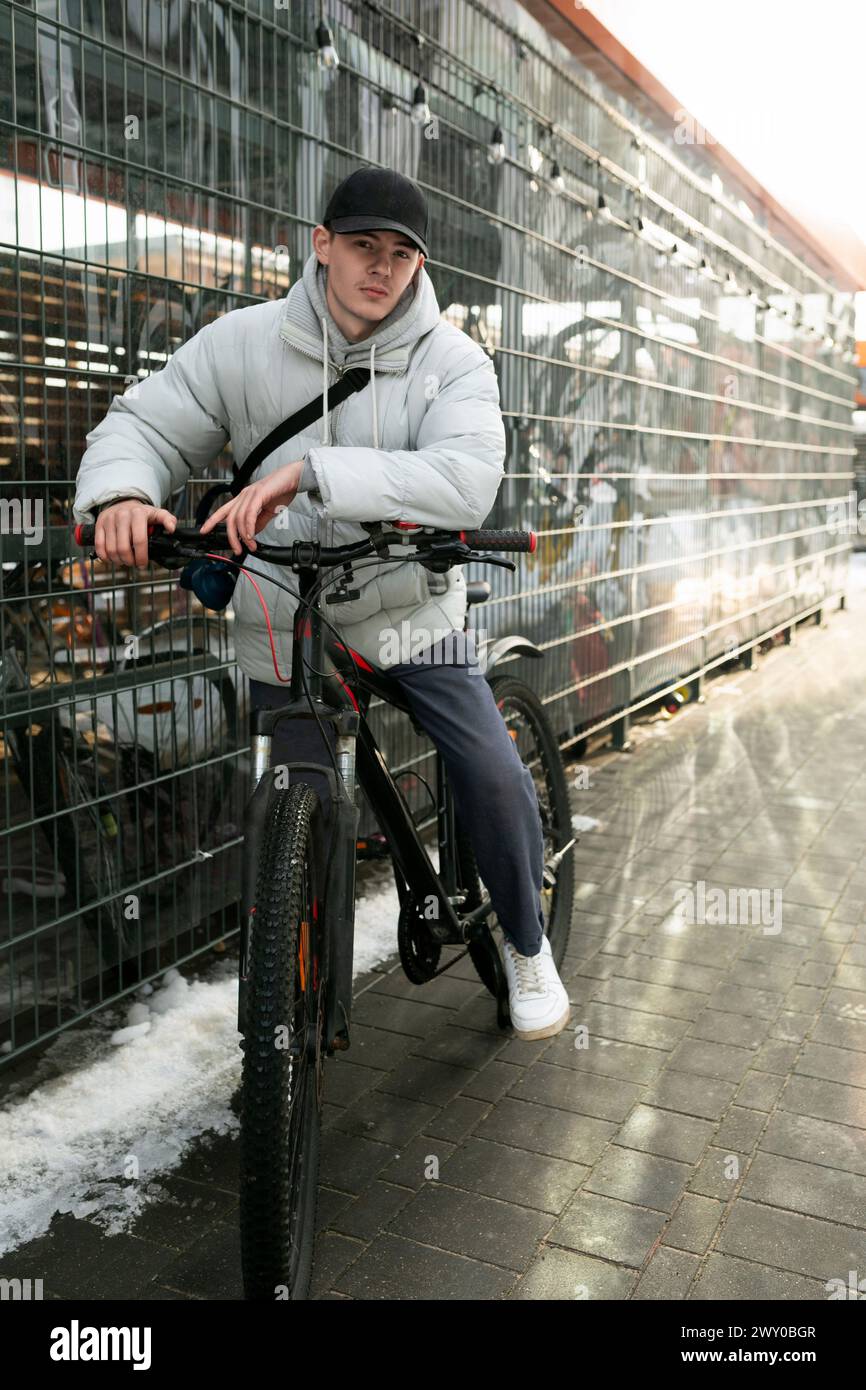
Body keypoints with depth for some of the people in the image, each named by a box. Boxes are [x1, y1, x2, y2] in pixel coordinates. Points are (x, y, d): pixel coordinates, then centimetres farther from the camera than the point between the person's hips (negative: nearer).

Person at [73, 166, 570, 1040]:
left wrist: (310, 473, -38)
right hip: (286, 633, 1)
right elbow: (144, 425, -2)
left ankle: (526, 945, 17)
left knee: (495, 775, -12)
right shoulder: (243, 343, -5)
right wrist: (122, 492, -28)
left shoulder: (451, 361, -10)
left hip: (412, 617, 0)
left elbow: (465, 482, -28)